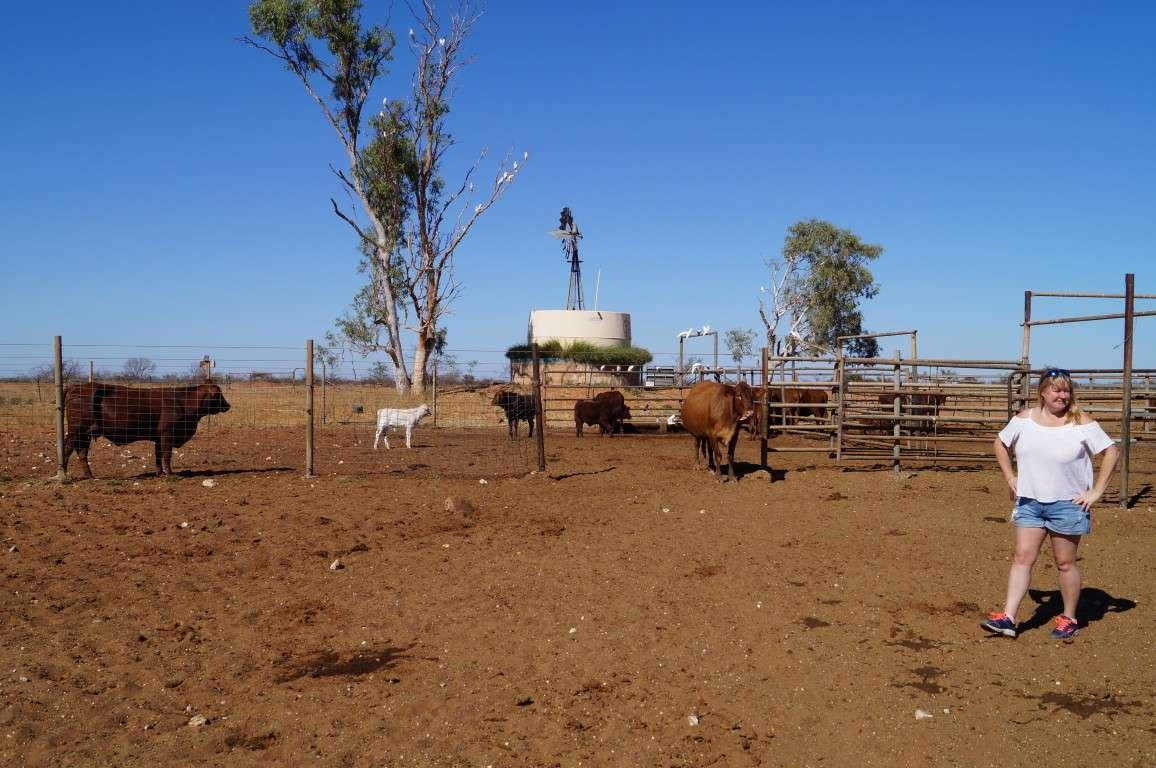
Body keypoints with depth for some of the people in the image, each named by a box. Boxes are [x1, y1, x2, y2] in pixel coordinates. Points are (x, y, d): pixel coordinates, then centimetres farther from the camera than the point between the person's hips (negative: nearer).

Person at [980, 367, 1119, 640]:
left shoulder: (1081, 423, -9)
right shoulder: (1024, 419, 0)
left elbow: (1111, 451, -7)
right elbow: (1000, 444, 14)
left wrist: (1096, 491, -10)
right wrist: (1010, 477, 6)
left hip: (1067, 504, -2)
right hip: (1030, 502, 3)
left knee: (1065, 563, 8)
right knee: (1022, 558, 0)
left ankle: (1069, 619, 25)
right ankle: (1007, 618, -1)